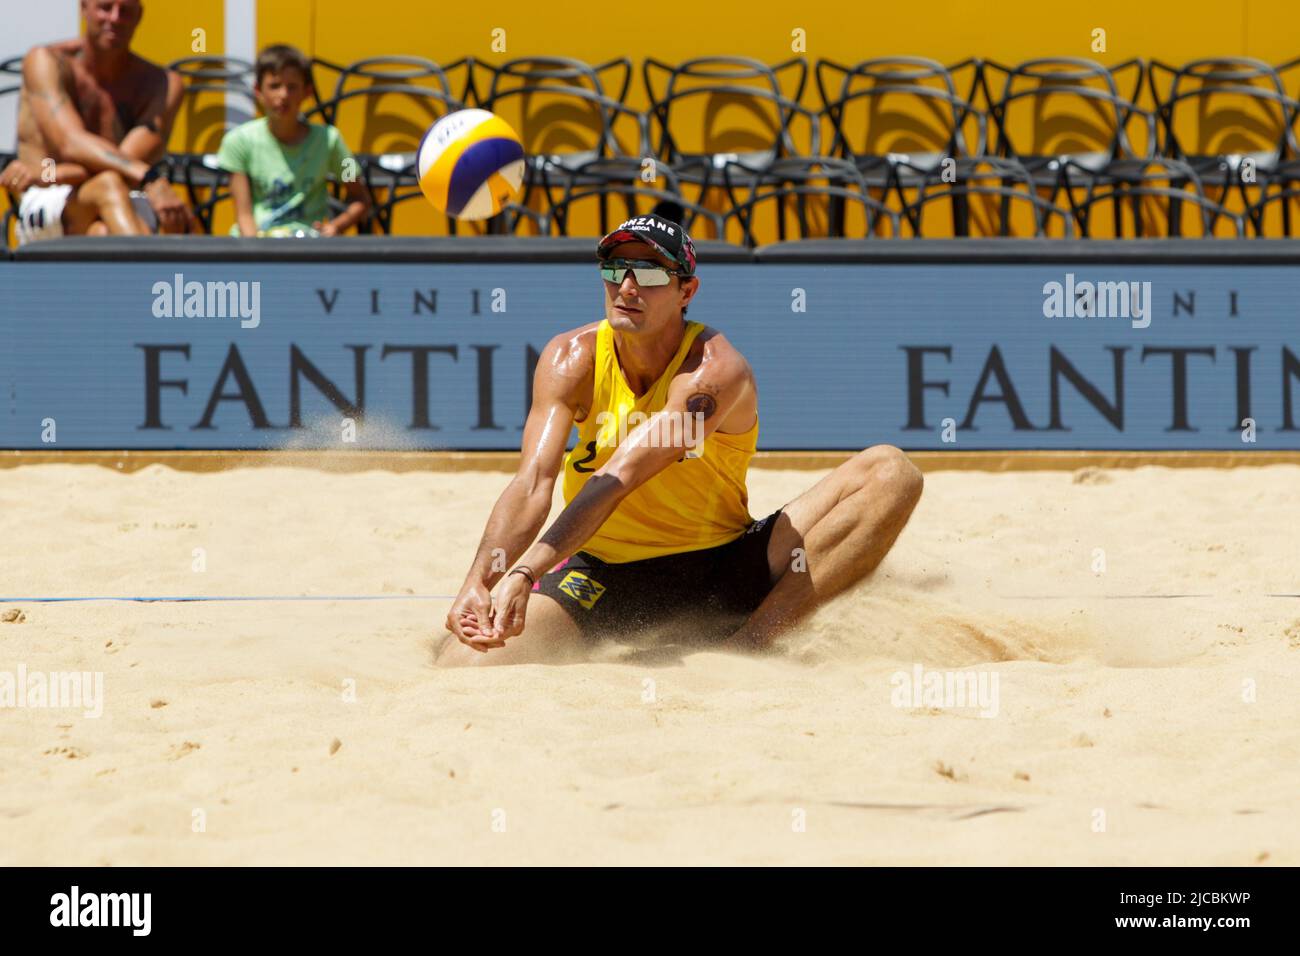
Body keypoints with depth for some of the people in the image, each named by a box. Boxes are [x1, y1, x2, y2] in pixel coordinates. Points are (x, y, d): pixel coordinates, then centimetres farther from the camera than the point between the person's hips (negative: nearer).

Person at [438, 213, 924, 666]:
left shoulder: (715, 370, -20)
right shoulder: (571, 359, -8)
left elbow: (619, 478, -34)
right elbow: (534, 482, -23)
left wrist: (525, 572, -46)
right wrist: (478, 583, -42)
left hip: (722, 572, -2)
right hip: (601, 573, 2)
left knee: (890, 473, -21)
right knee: (463, 661, -22)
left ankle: (749, 642, -32)